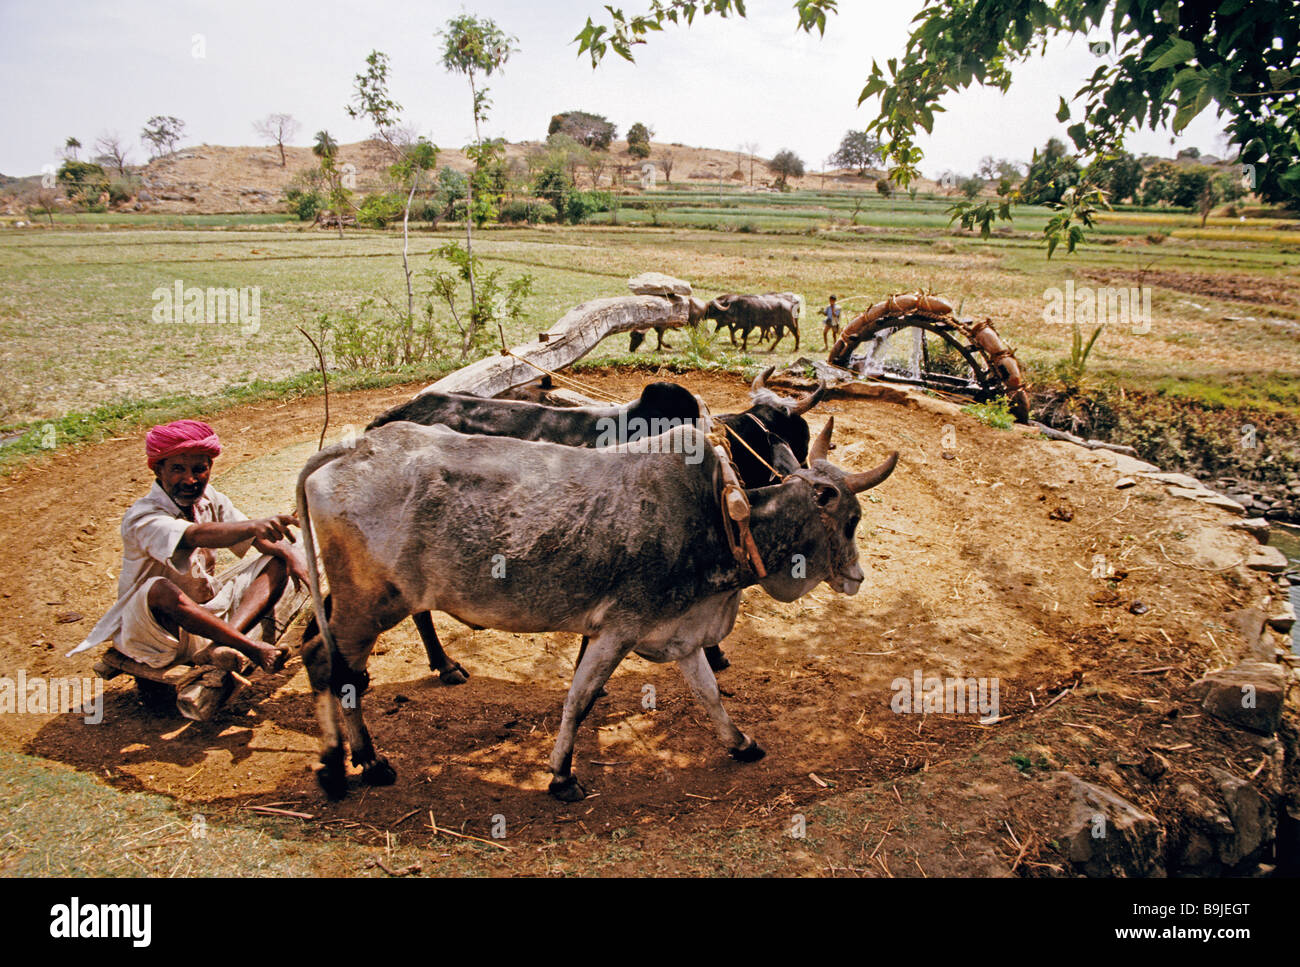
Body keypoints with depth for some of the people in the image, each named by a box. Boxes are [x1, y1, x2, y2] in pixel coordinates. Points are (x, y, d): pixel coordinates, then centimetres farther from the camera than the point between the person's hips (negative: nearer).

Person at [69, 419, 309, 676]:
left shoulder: (209, 499, 0)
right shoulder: (142, 518, -22)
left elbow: (262, 538, 0)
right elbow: (194, 536, -43)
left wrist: (290, 553, -22)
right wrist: (253, 526, -59)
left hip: (206, 615, 7)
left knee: (277, 562, -5)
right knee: (160, 590, -39)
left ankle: (219, 646, -28)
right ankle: (251, 648, -31)